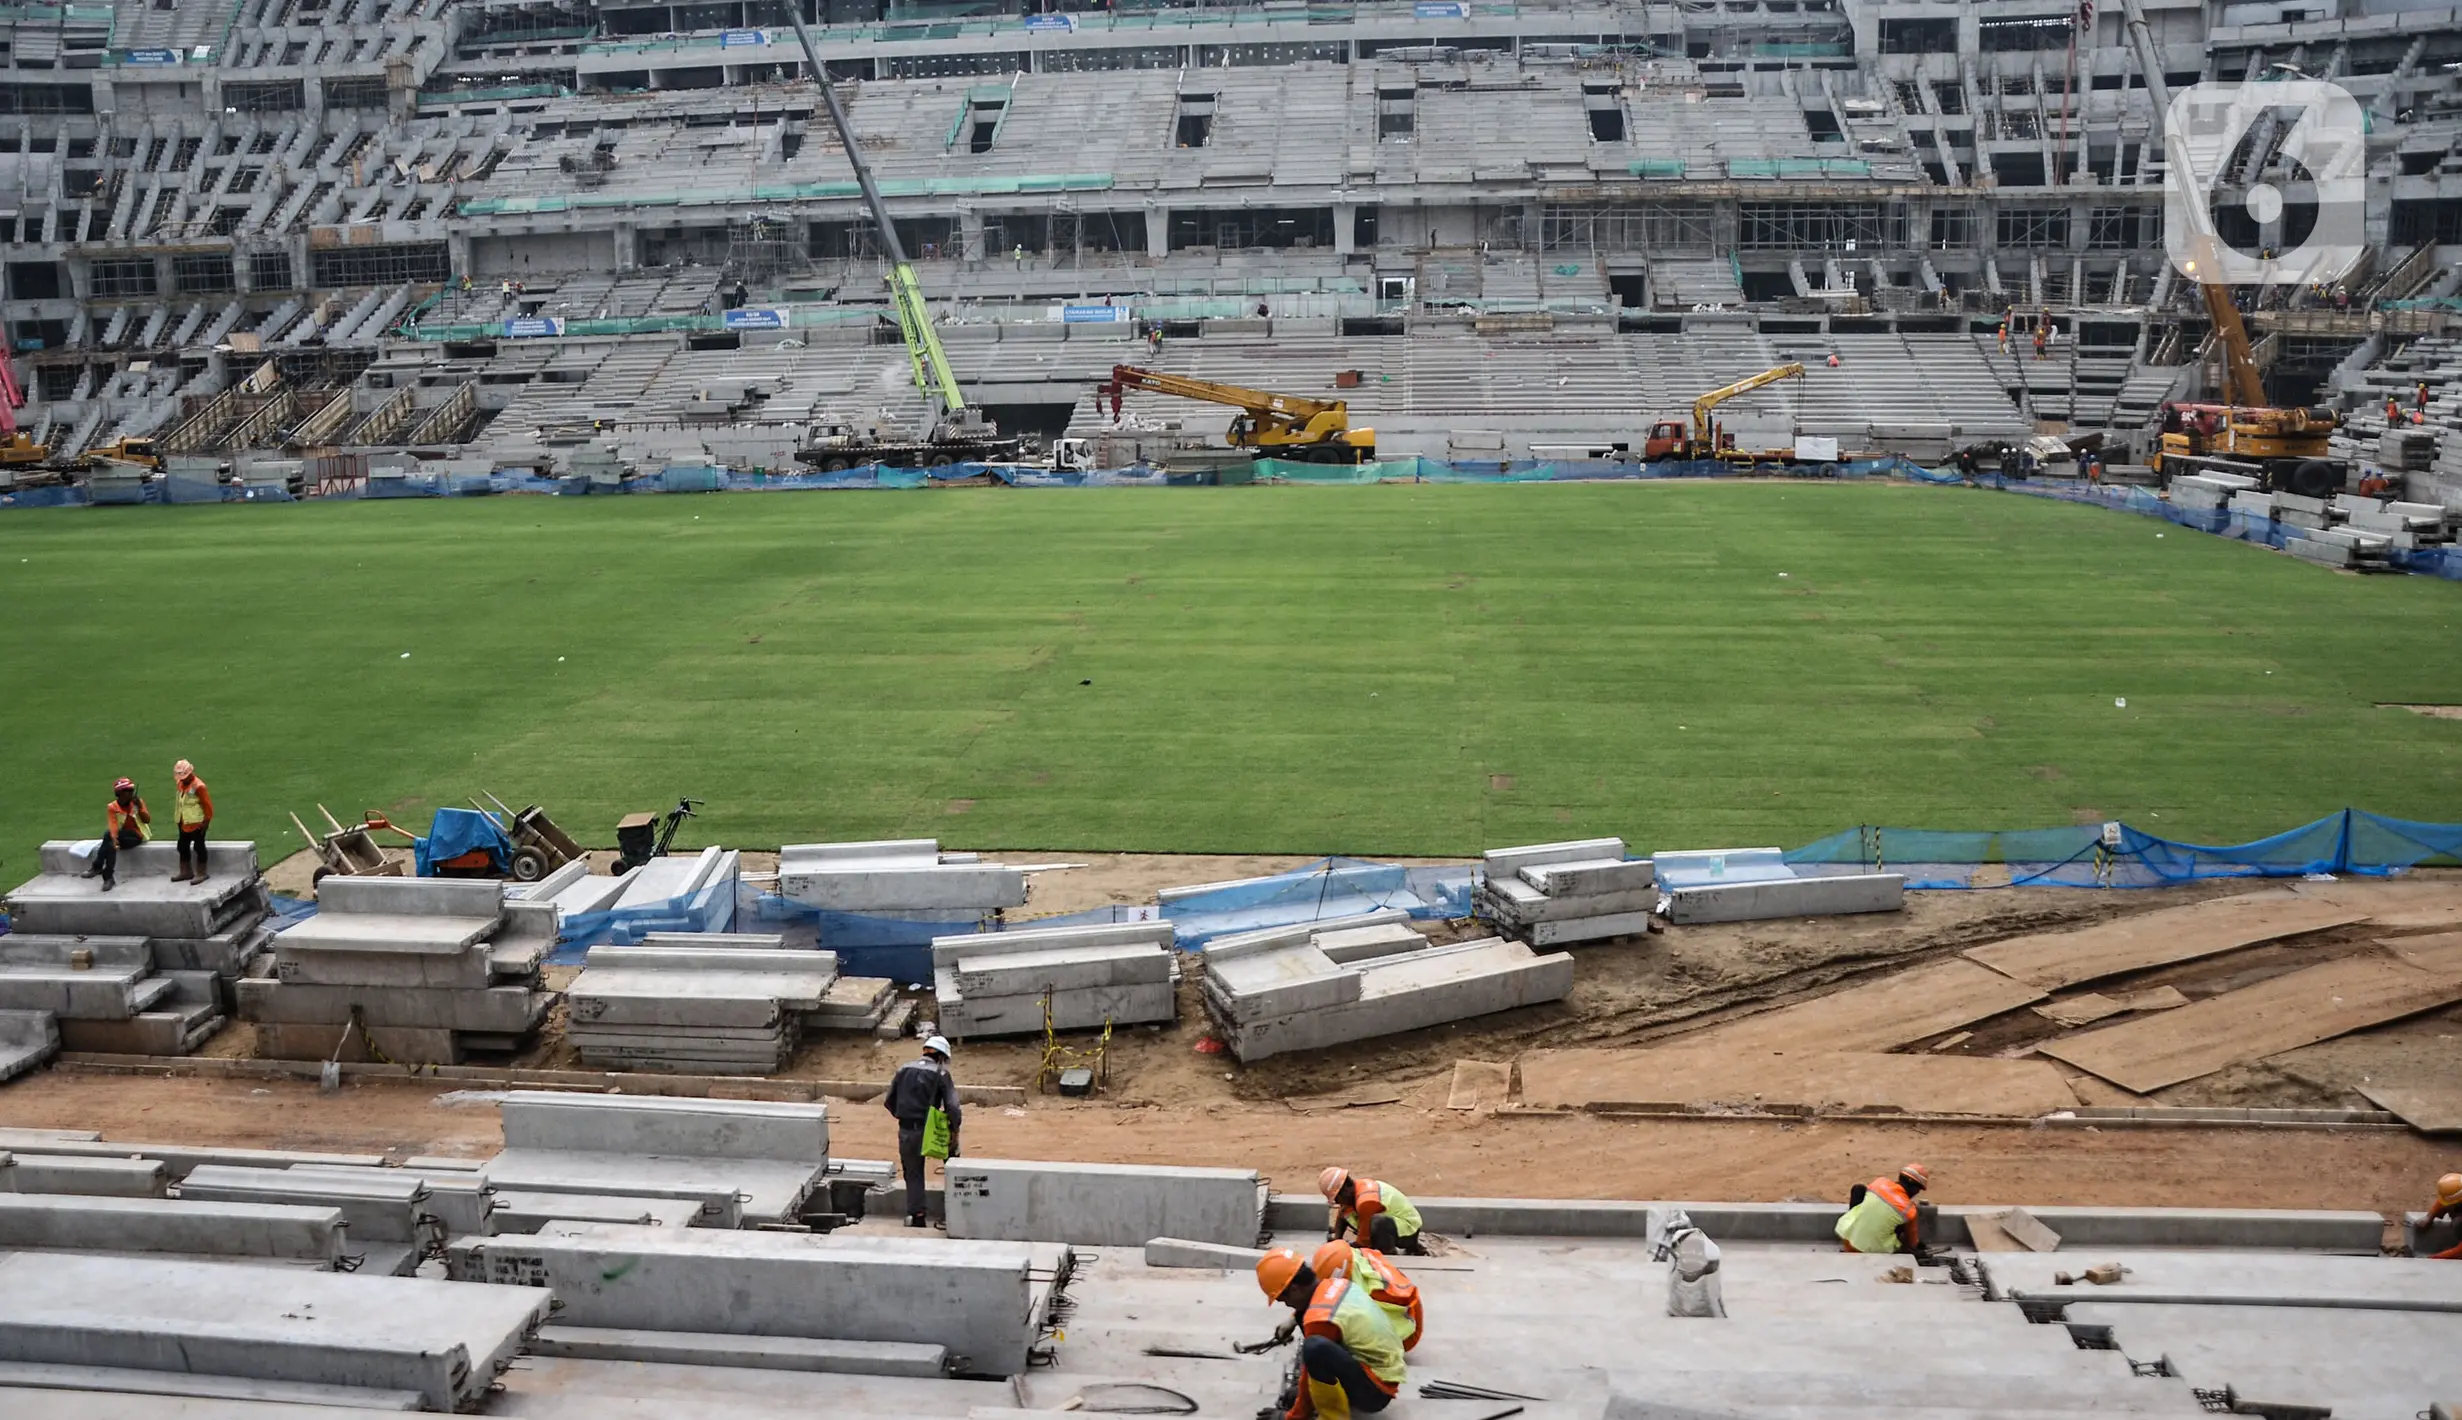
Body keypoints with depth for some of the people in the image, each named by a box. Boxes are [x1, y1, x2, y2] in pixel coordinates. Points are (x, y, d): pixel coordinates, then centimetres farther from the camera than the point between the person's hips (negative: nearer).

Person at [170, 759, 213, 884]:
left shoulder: (198, 786, -17)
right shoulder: (179, 784, 7)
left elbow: (207, 805, -15)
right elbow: (178, 802, 15)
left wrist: (206, 821, -14)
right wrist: (178, 819, 14)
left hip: (197, 824, -9)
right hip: (184, 823, 9)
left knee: (199, 847, -1)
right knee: (183, 847, 15)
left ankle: (201, 874, 5)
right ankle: (185, 872, 26)